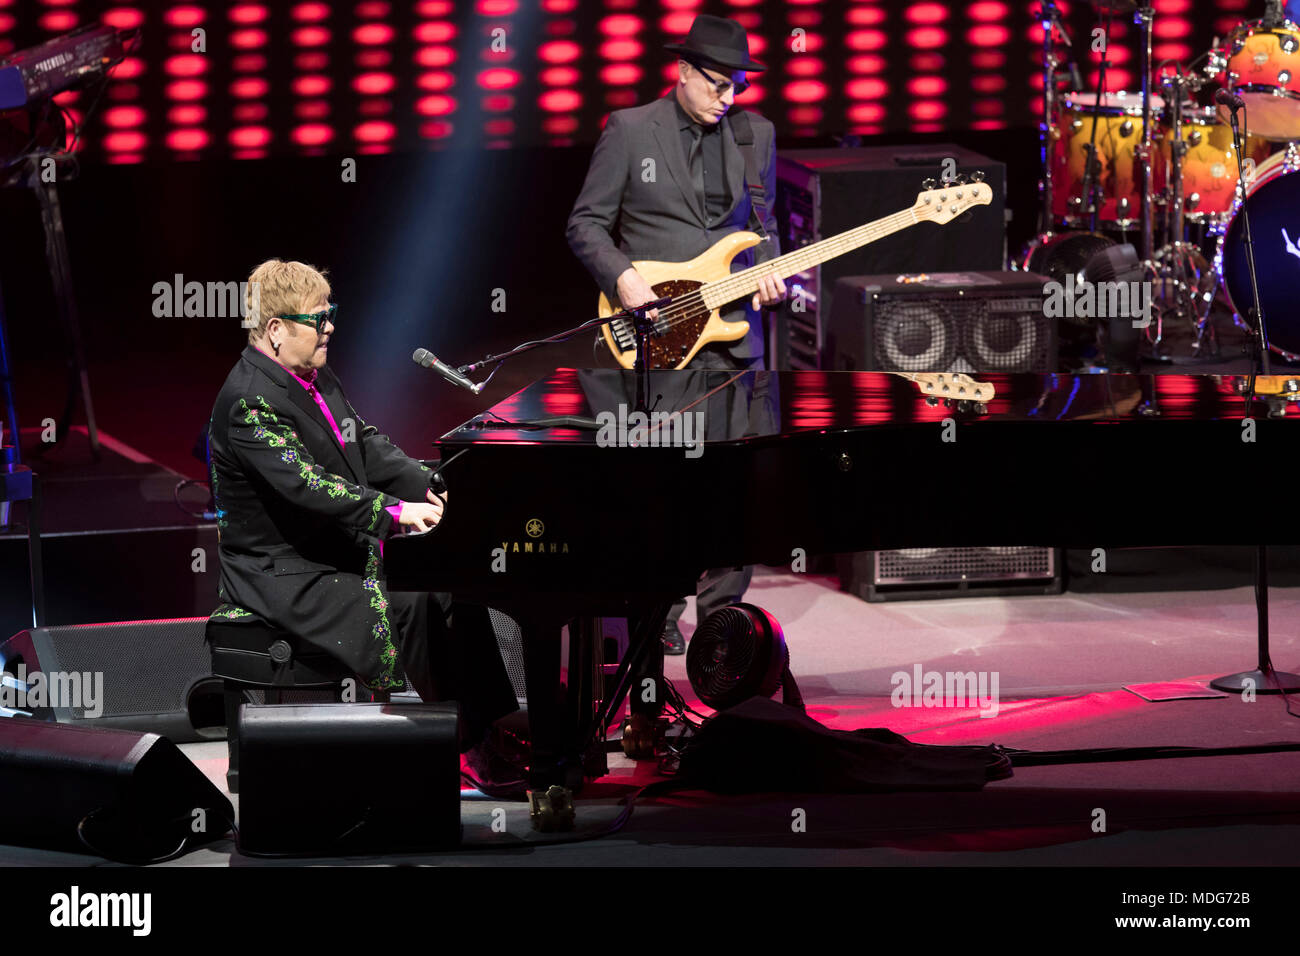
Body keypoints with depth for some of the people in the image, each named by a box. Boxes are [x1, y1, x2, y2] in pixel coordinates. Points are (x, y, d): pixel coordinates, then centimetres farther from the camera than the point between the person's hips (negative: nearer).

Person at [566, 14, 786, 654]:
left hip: (732, 330, 4)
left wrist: (766, 274, 0)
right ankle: (657, 614, 6)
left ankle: (722, 612, 14)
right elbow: (586, 224, 1)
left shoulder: (755, 134, 11)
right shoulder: (630, 131, -1)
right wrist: (620, 277, -14)